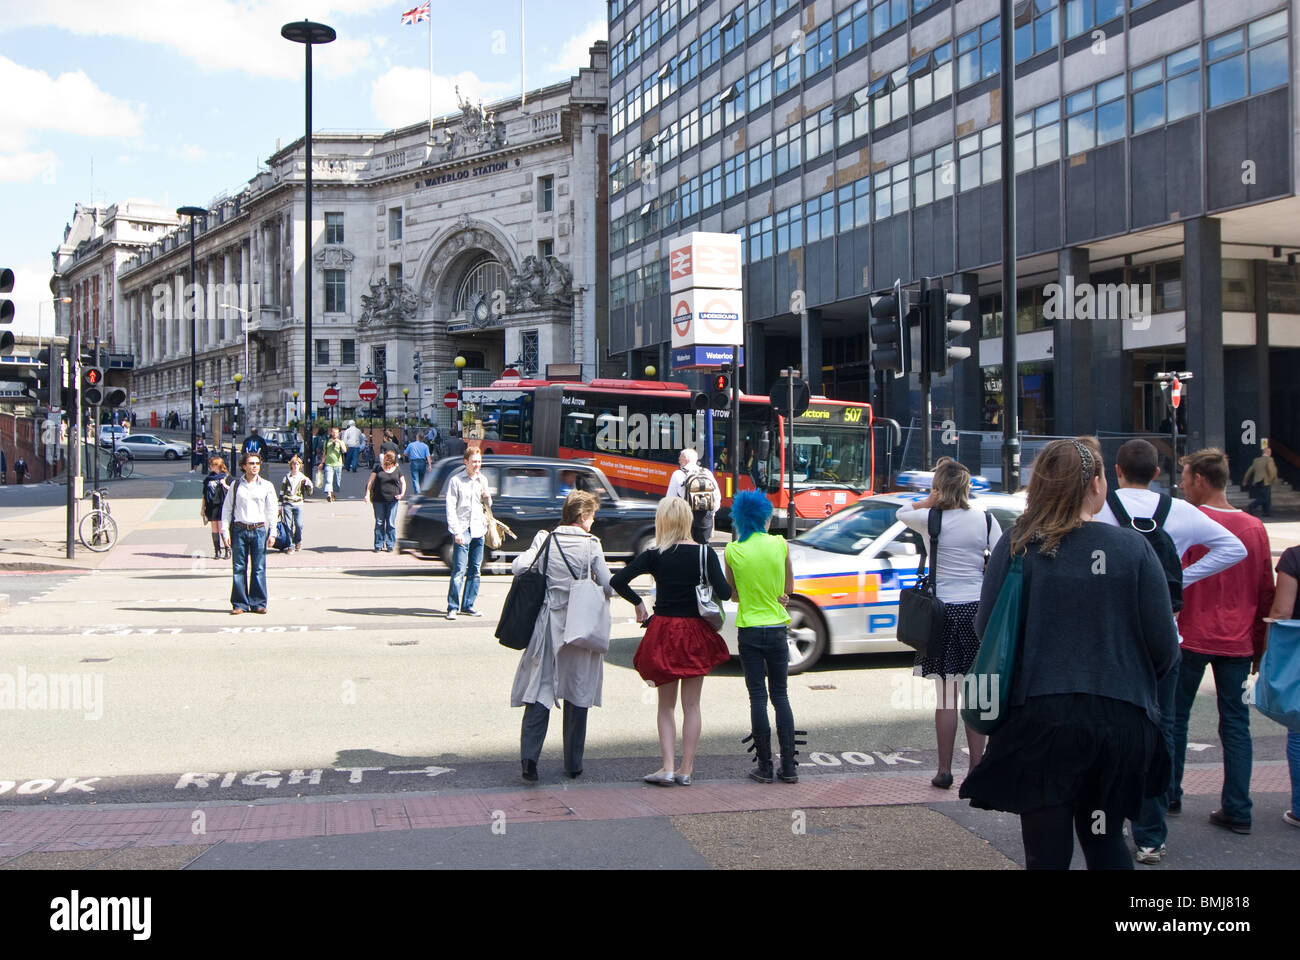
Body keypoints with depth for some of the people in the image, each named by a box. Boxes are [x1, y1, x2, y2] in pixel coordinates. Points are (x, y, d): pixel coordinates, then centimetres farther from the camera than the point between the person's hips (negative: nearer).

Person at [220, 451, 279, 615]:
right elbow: (227, 508, 8)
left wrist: (272, 533, 2)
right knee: (239, 568, 0)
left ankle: (258, 603, 6)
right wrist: (225, 531, 1)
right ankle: (240, 604, 7)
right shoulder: (236, 485, 7)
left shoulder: (266, 486, 8)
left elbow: (272, 510, 9)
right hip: (239, 530, 0)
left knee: (259, 568, -1)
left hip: (259, 530, 0)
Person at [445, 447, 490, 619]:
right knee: (459, 570, -10)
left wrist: (487, 496, -1)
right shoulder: (456, 481, -1)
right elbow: (451, 508, -5)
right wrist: (456, 531, -13)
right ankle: (453, 607, -6)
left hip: (478, 530, 5)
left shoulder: (483, 480, 14)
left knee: (475, 571, 6)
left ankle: (467, 605, 13)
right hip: (462, 530, -5)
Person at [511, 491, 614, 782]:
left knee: (539, 691, 4)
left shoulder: (544, 539, -1)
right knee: (577, 694, 10)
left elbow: (517, 567, -9)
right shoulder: (591, 545, -7)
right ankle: (573, 764, 16)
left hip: (547, 624, 1)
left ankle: (529, 755, -12)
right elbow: (608, 587, -10)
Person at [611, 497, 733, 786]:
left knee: (666, 705, 12)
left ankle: (668, 767, 4)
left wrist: (638, 603, 3)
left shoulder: (654, 555, -6)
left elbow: (618, 581, -12)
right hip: (695, 633, 0)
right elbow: (724, 593, -12)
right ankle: (686, 769, 12)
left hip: (663, 631, 0)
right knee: (691, 705, 10)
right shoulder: (704, 553, -6)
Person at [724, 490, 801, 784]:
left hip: (749, 630, -1)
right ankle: (789, 766, 8)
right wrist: (772, 598, 7)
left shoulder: (733, 550, -6)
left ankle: (764, 766, 4)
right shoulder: (779, 544, -3)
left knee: (758, 697, 3)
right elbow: (789, 589, 6)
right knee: (780, 695, 9)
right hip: (776, 628, 1)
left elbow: (733, 594, 4)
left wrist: (751, 597, 8)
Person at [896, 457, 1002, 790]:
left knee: (946, 695, 4)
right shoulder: (986, 519, -2)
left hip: (943, 612, -1)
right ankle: (976, 768, 11)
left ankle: (944, 771, 8)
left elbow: (901, 512, 15)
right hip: (978, 610, 1)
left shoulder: (930, 520, -6)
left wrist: (931, 501, 4)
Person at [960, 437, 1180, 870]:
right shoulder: (1133, 549, -4)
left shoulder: (1015, 547, -5)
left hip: (1038, 718, -1)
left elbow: (986, 629, -2)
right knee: (1106, 841, 21)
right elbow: (1164, 647, -2)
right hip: (1119, 718, 1)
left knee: (1048, 851, 8)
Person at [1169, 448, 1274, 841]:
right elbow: (1265, 592, 9)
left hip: (1190, 638, -4)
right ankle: (1237, 811, 7)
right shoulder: (1255, 528, 4)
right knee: (1236, 723, 7)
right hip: (1237, 642, 4)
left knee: (1175, 717, 10)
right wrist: (1259, 645, 16)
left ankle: (1169, 796, 17)